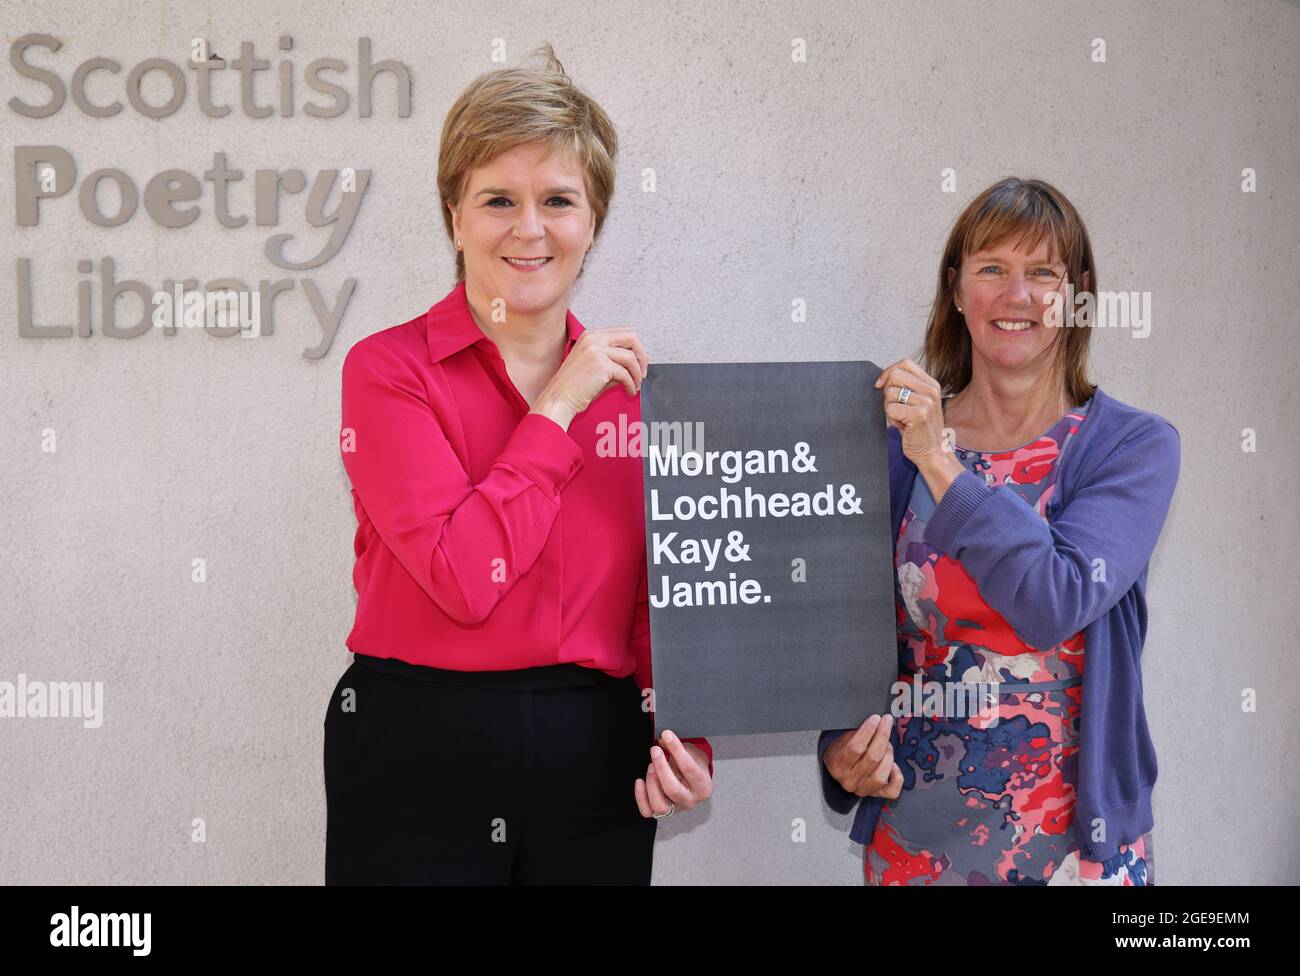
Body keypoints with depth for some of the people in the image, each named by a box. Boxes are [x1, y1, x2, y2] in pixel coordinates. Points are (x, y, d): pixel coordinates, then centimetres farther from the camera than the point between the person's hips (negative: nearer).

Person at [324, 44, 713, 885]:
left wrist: (685, 737, -6)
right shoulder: (389, 368, -6)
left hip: (597, 757, 4)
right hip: (419, 754, -3)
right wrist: (558, 408, -12)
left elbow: (654, 599, 9)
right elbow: (463, 577, -18)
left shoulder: (631, 382, 6)